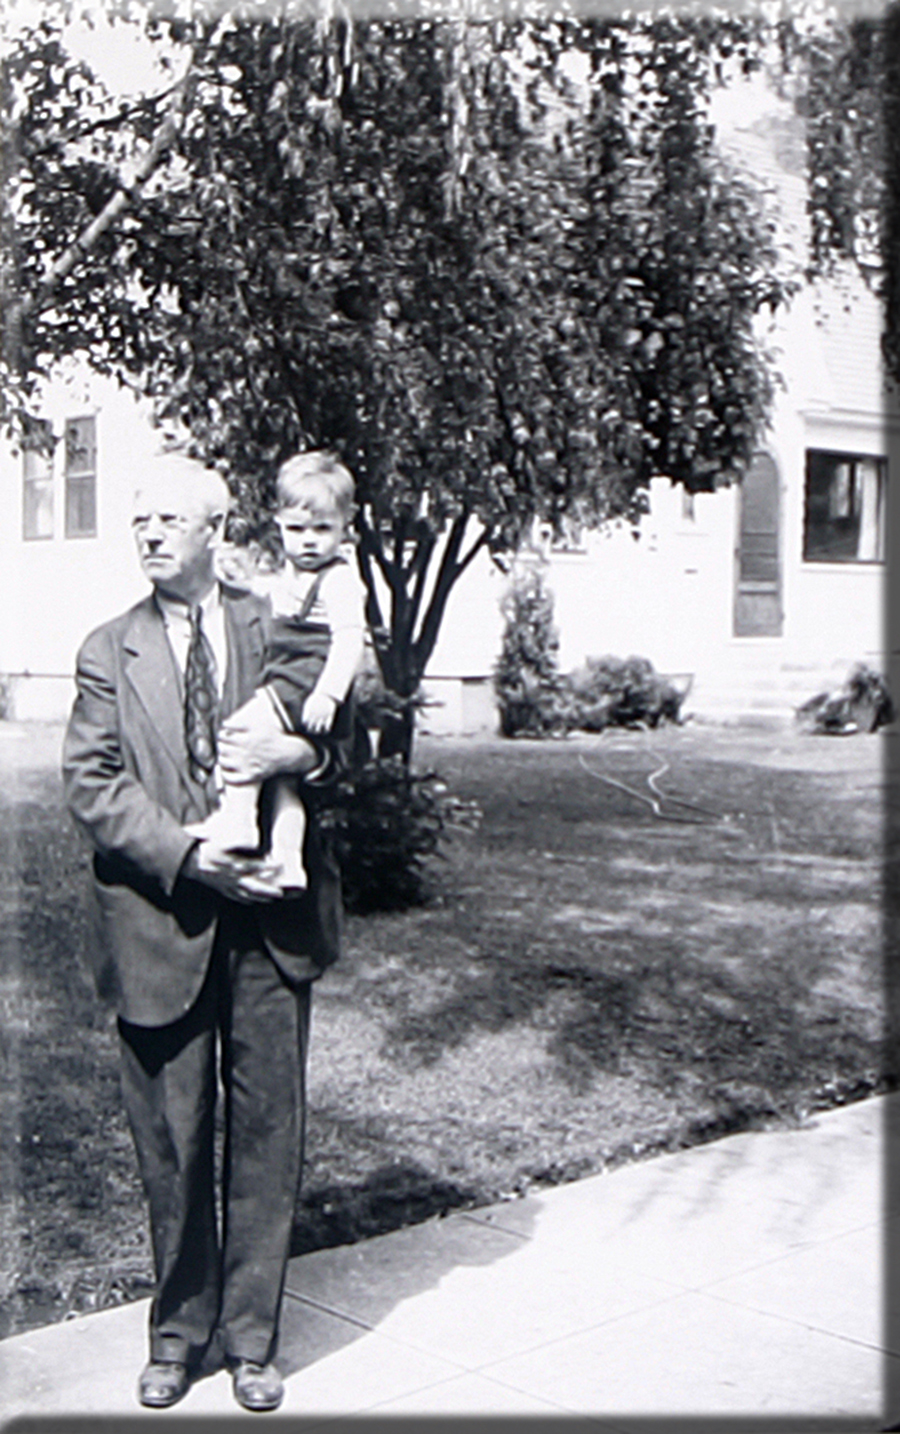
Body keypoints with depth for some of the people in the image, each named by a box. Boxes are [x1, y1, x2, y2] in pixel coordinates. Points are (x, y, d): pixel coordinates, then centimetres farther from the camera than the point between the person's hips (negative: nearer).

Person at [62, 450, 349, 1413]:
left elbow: (350, 748, 9)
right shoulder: (110, 651, 7)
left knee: (265, 1127, 6)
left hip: (271, 918, 0)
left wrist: (298, 753, -15)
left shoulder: (281, 631, 7)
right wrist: (188, 855, -15)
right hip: (159, 920, 0)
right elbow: (91, 783, -1)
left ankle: (251, 1336, 22)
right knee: (168, 1137, 7)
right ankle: (179, 1333, 25)